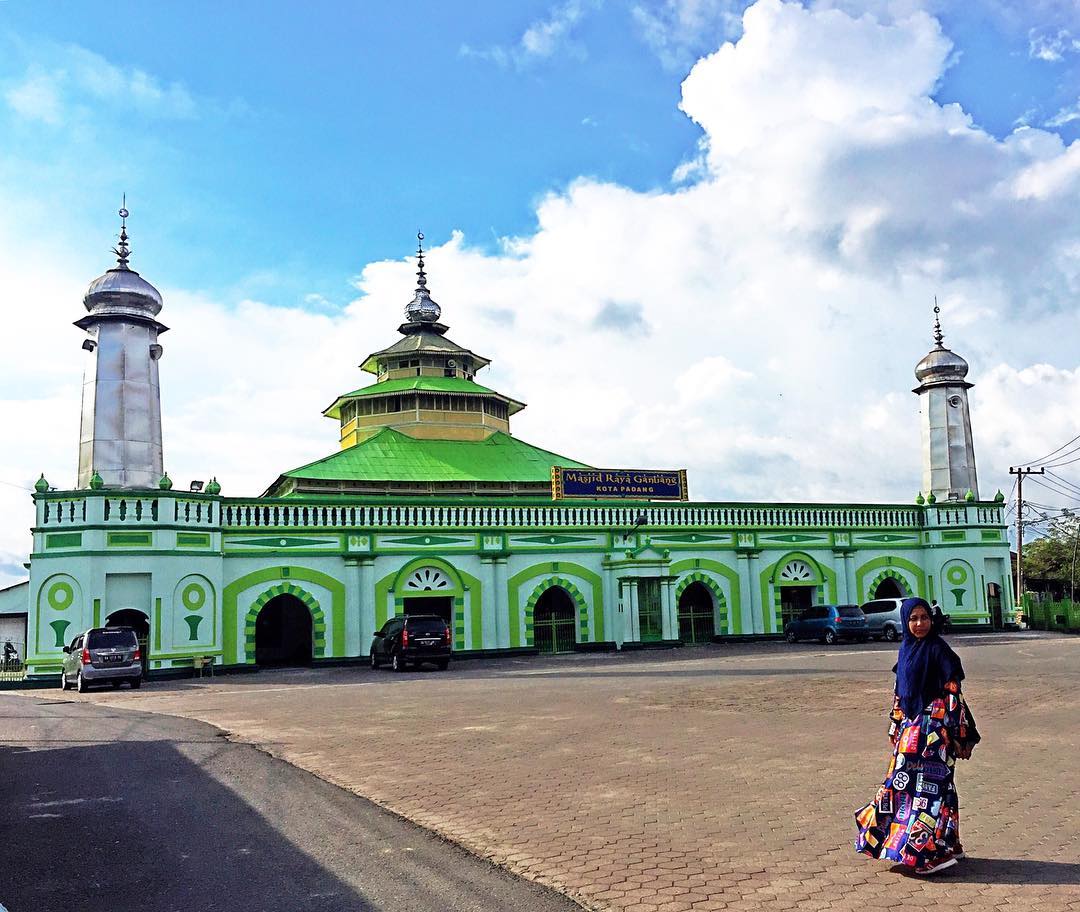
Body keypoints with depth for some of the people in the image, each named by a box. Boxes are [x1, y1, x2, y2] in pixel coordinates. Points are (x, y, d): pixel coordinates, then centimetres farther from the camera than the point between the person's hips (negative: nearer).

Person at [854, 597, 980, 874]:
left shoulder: (938, 649, -12)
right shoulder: (906, 649, 10)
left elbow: (953, 692, -13)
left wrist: (957, 734, -15)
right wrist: (897, 725, 20)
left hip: (933, 726, -8)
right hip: (910, 726, 8)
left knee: (929, 785, -4)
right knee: (904, 781, 12)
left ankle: (935, 849, 5)